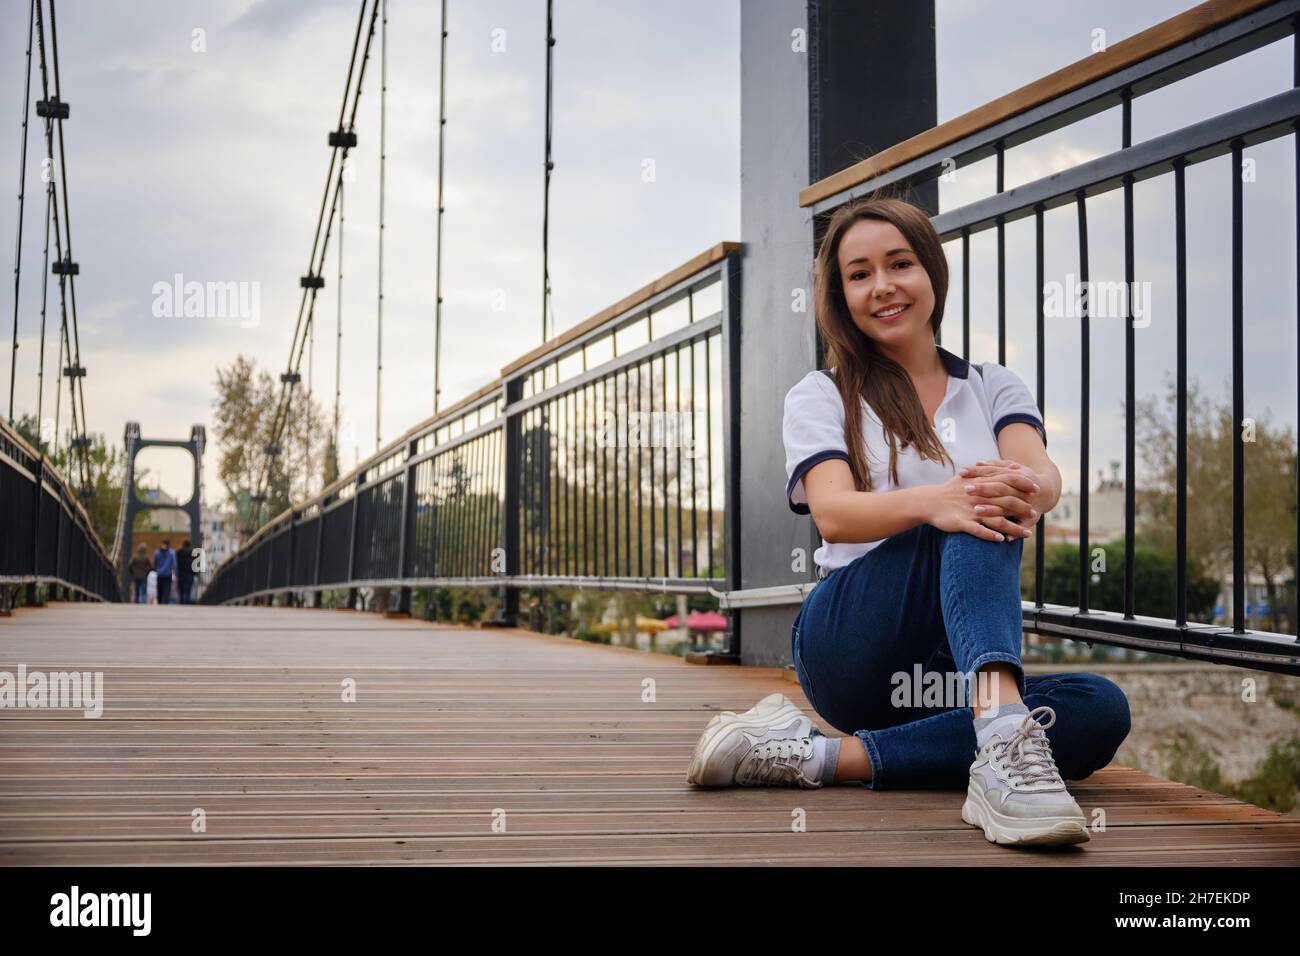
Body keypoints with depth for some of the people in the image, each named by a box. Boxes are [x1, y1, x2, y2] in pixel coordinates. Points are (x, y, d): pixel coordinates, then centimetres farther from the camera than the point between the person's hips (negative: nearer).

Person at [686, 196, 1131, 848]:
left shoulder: (993, 386, 16)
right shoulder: (820, 397, 9)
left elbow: (1044, 475, -7)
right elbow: (833, 514, -13)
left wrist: (1026, 490, -34)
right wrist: (934, 501, -35)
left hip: (957, 669, 4)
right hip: (848, 643, -3)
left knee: (1102, 712, -27)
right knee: (971, 517, -29)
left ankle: (824, 757, -32)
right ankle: (1003, 737, -54)